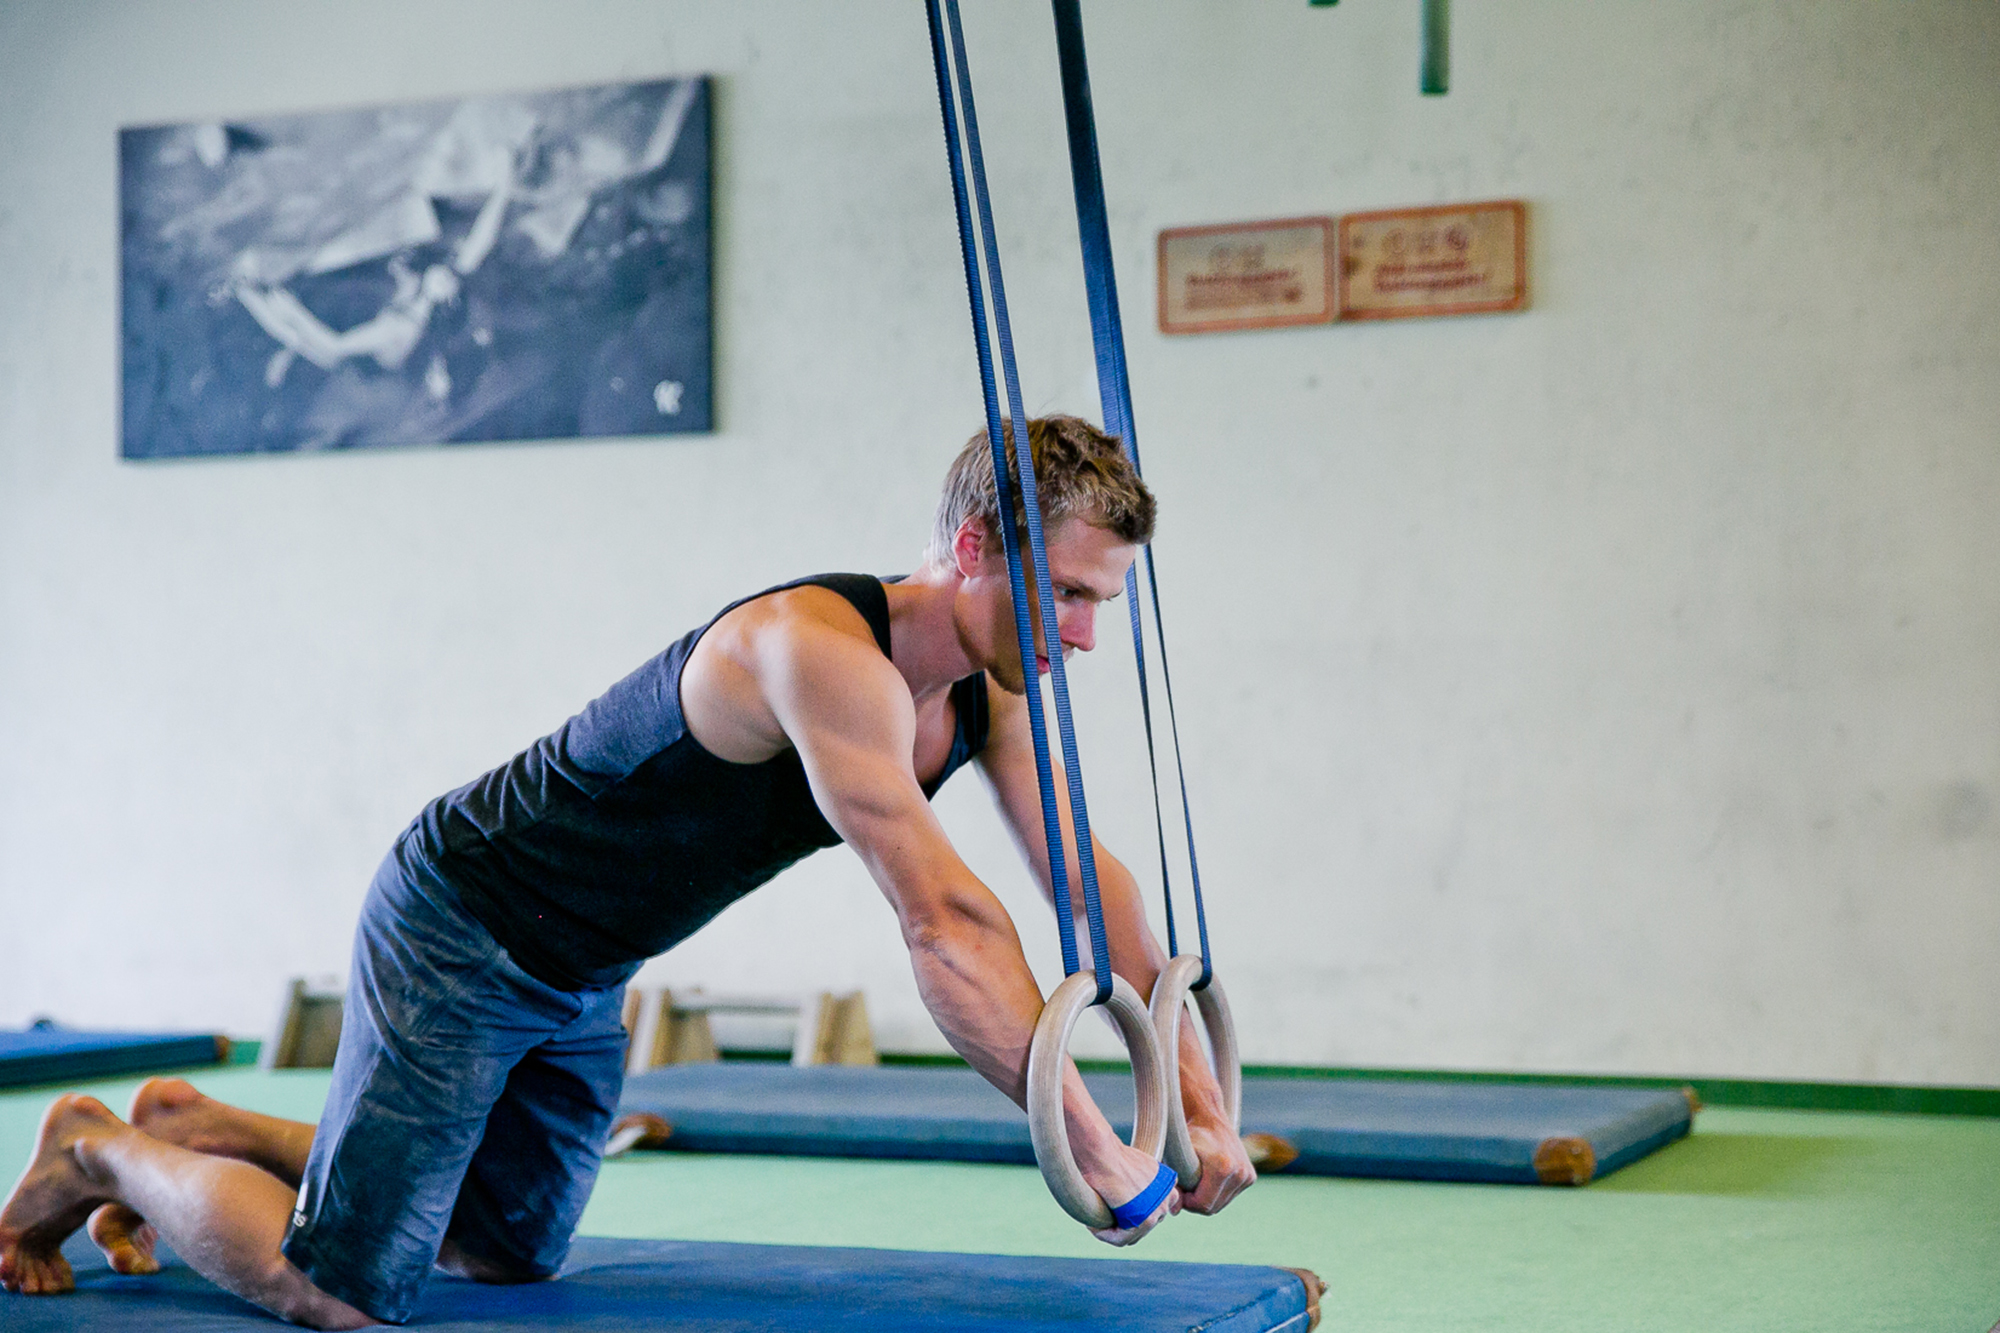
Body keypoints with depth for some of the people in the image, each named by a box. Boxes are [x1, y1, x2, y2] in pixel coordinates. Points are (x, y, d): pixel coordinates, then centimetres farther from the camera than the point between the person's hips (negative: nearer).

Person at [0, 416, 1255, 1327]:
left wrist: (1200, 1099, -10)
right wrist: (1093, 1150, -36)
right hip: (458, 931, -9)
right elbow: (947, 928, -39)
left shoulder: (990, 689, -5)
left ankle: (196, 1128, 34)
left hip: (578, 974, 9)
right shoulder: (824, 650, -34)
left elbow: (1092, 881, -2)